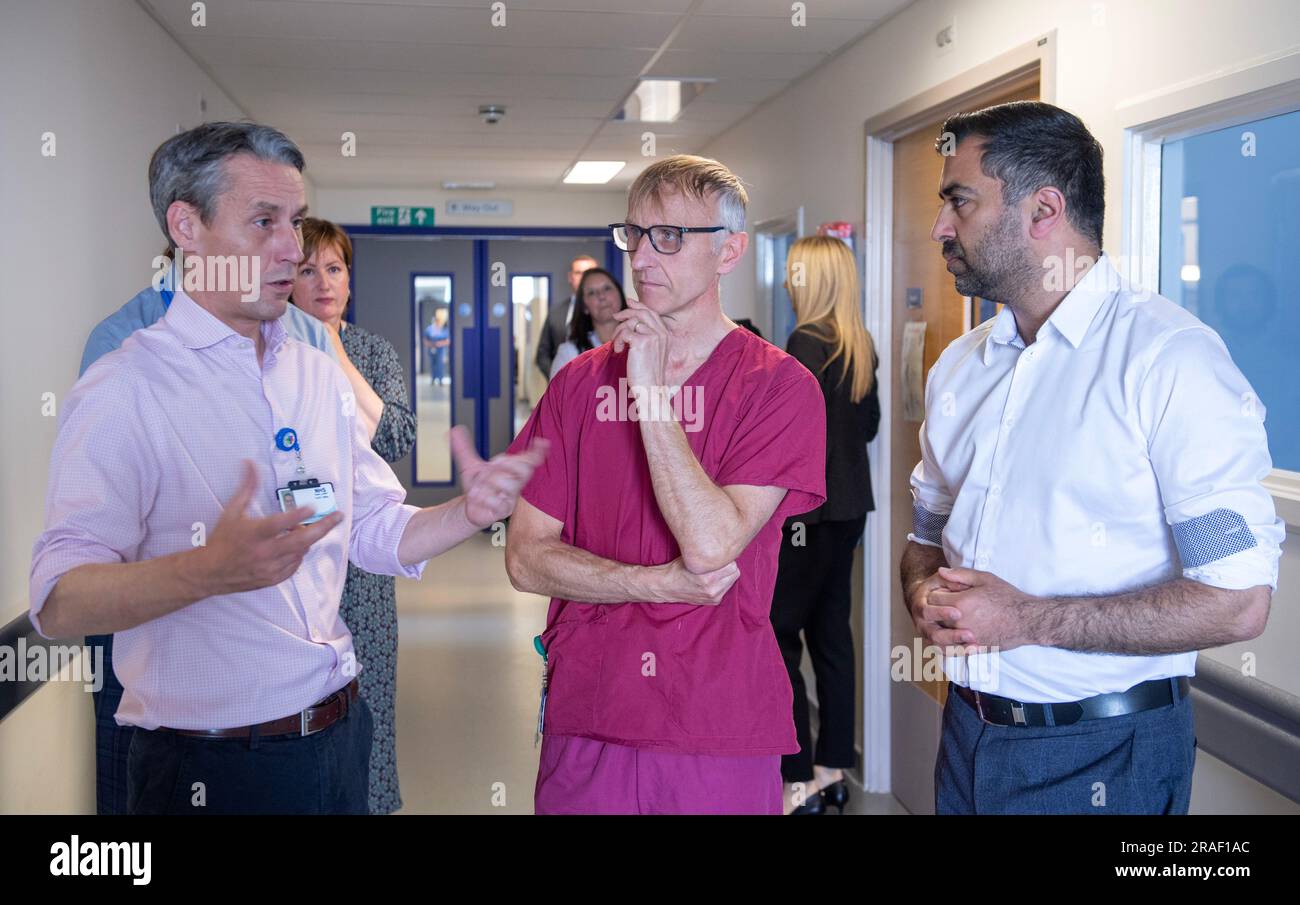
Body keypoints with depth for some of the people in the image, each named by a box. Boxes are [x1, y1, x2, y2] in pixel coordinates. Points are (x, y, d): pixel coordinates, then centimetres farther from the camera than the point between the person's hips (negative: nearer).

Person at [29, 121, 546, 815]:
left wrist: (468, 513, -7)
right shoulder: (124, 389, -14)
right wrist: (209, 570, -39)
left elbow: (376, 531, 12)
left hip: (338, 733, 7)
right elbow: (58, 603, -22)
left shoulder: (319, 376, 9)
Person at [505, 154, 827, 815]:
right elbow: (526, 557, 0)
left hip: (721, 734, -2)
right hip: (584, 720, 3)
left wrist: (652, 394, -17)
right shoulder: (581, 382, 3)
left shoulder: (780, 386, -7)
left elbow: (711, 546, -19)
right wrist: (659, 584, -12)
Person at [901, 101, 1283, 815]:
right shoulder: (960, 366, 7)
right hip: (968, 731, 6)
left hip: (1101, 756, -6)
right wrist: (926, 596, -7)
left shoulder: (1170, 357, -16)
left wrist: (1028, 619, -21)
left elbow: (1236, 602, -20)